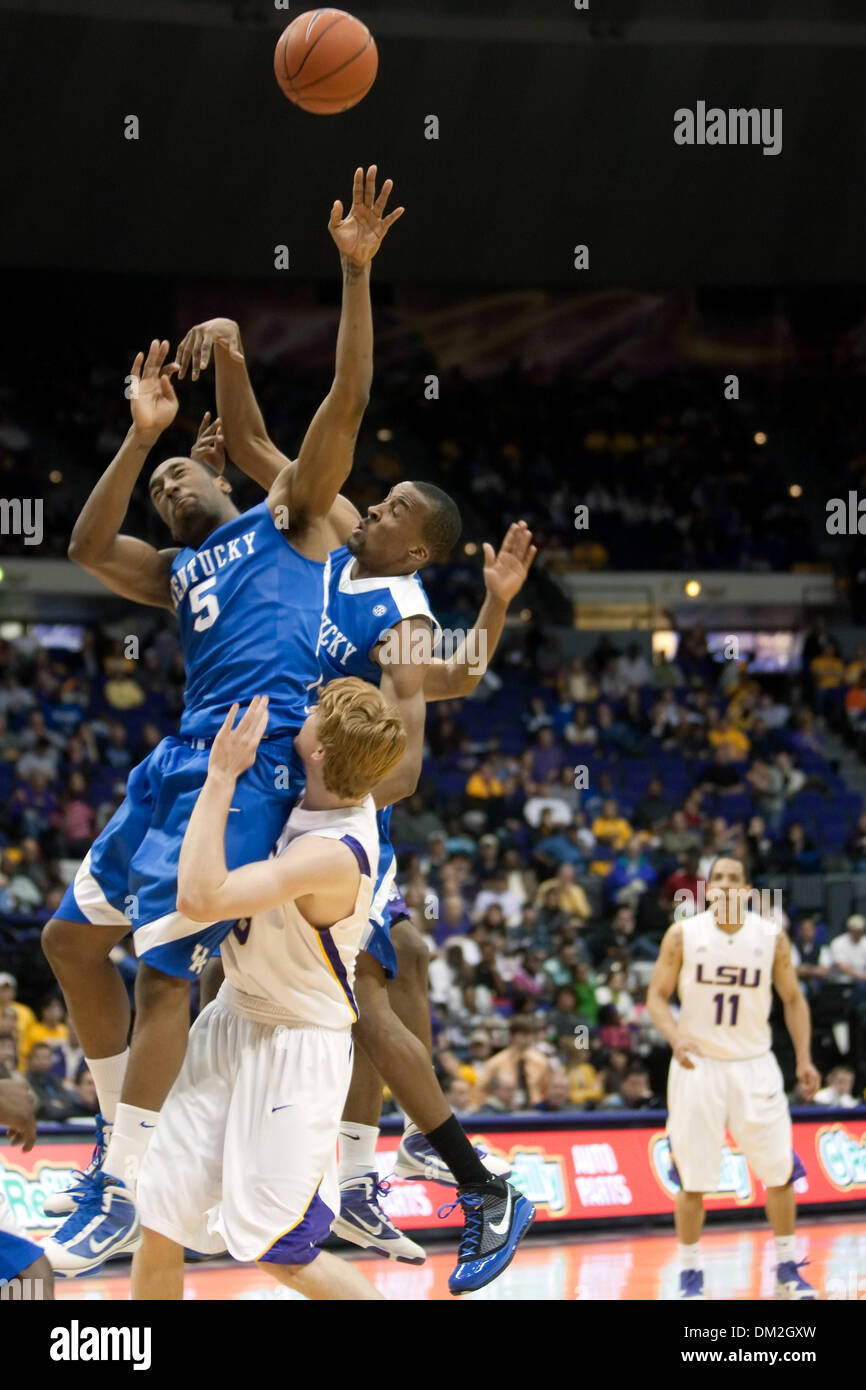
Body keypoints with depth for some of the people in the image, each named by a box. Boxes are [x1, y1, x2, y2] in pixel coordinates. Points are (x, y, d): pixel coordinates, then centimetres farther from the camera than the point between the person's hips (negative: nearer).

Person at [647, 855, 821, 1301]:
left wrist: (804, 1058, -1)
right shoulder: (683, 935, -4)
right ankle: (690, 1274, 12)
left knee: (780, 1171, 0)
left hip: (754, 1064, 1)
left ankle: (786, 1269, 14)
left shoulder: (771, 937, -1)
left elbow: (793, 999, 9)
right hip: (699, 1064, -1)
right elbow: (657, 996, -2)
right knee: (693, 1178, 0)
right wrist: (676, 1036, -21)